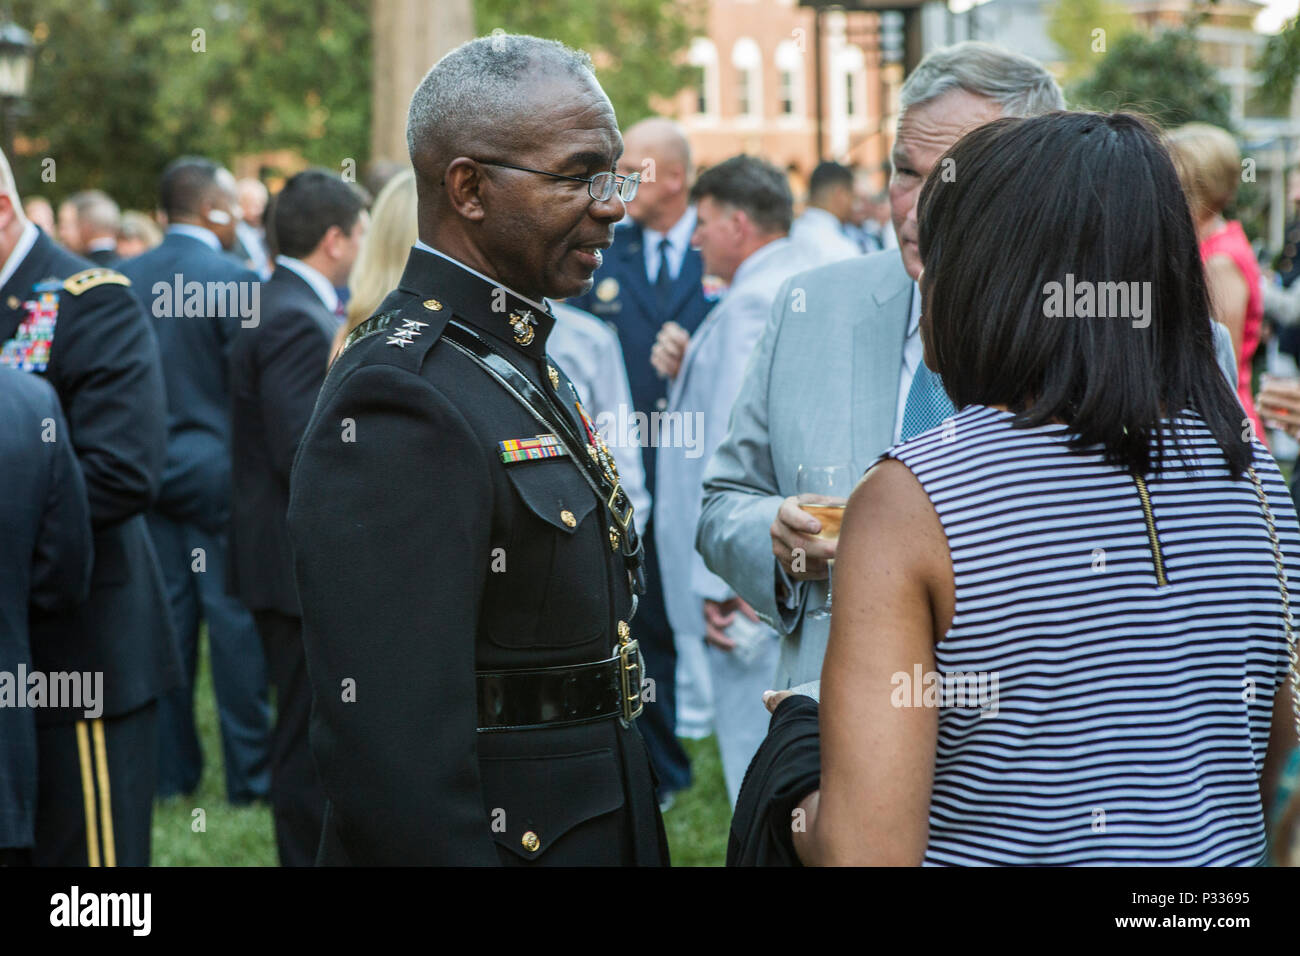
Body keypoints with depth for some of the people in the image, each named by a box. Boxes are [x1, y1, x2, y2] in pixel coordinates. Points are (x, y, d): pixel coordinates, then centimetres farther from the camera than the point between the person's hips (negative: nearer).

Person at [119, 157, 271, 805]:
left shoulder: (126, 280, 4)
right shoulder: (235, 281, -14)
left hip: (150, 471, 6)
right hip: (218, 472, -5)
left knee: (166, 617, 11)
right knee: (234, 621, 1)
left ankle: (170, 769, 16)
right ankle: (249, 774, 7)